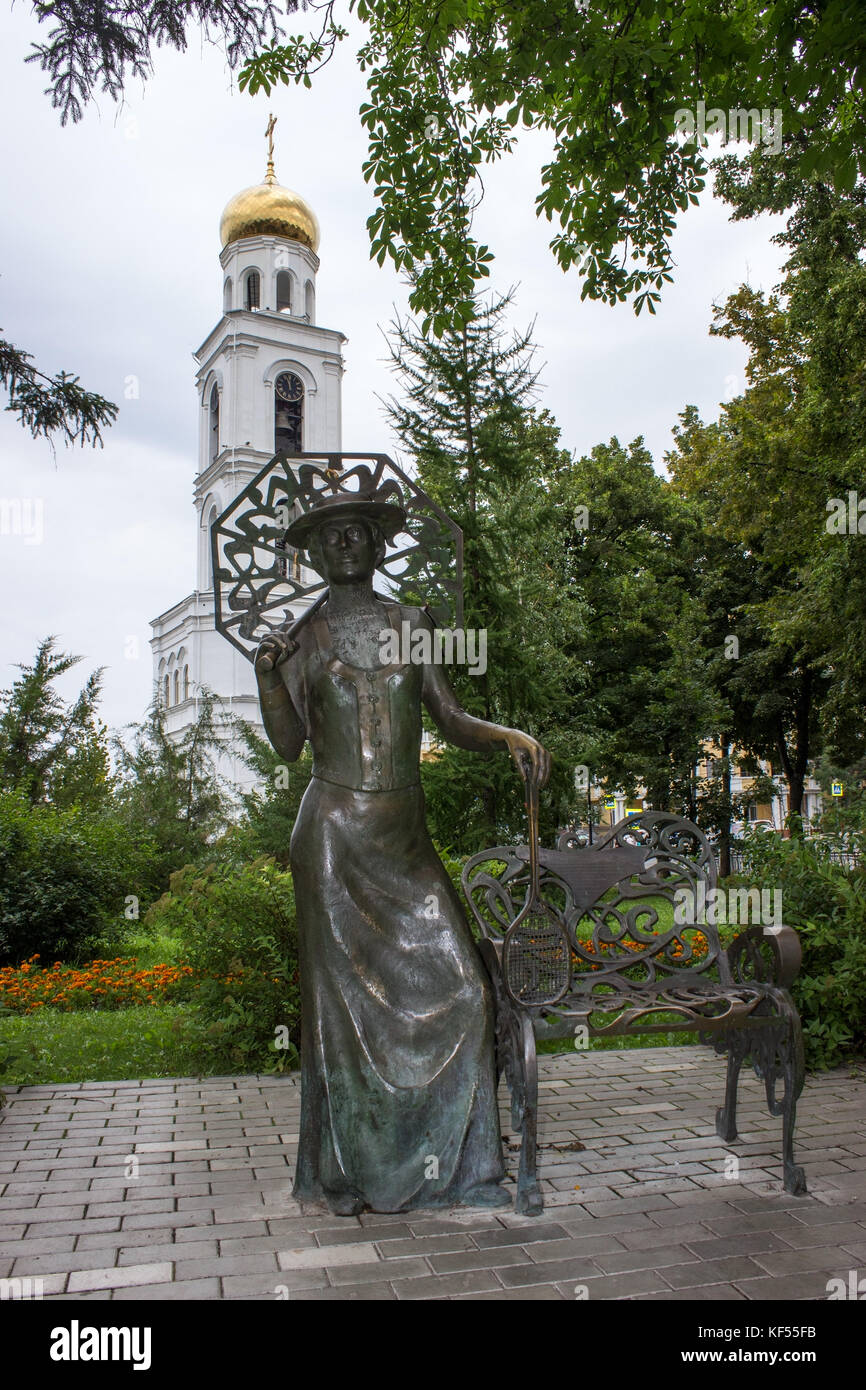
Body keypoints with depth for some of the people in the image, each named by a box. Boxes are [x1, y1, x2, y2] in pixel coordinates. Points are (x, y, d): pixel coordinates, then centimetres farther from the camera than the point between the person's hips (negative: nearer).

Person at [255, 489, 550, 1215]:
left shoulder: (413, 625, 11)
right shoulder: (304, 639, 5)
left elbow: (453, 721, 9)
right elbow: (289, 745, 1)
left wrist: (513, 735, -8)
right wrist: (266, 677, -13)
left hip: (405, 833, 3)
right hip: (334, 830, -2)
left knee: (456, 986, -2)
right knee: (344, 996, 1)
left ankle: (446, 1160, 14)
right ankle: (348, 1170, 16)